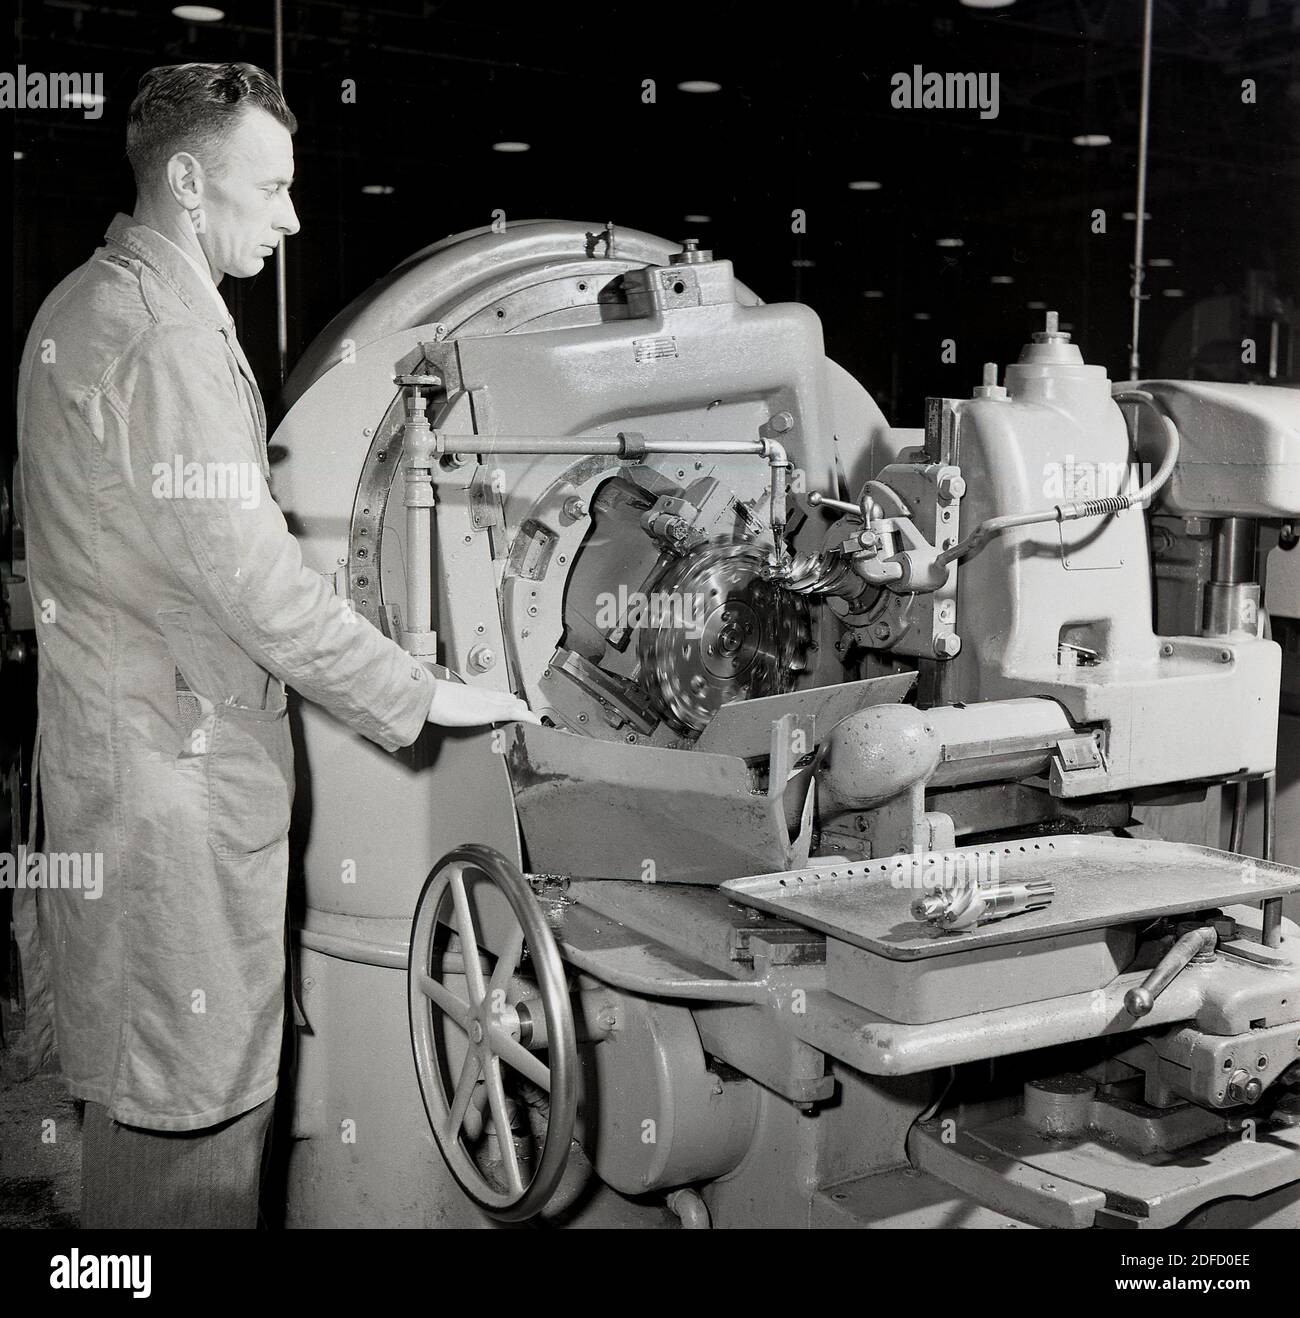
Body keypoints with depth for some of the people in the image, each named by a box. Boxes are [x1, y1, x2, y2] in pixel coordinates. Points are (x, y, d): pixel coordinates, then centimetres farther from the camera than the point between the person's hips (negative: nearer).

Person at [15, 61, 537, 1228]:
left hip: (110, 735, 10)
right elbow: (250, 581, -22)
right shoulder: (166, 336, -19)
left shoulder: (83, 305, 14)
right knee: (192, 1100, 1)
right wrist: (423, 696, -14)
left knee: (144, 1078, 20)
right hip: (180, 767, -10)